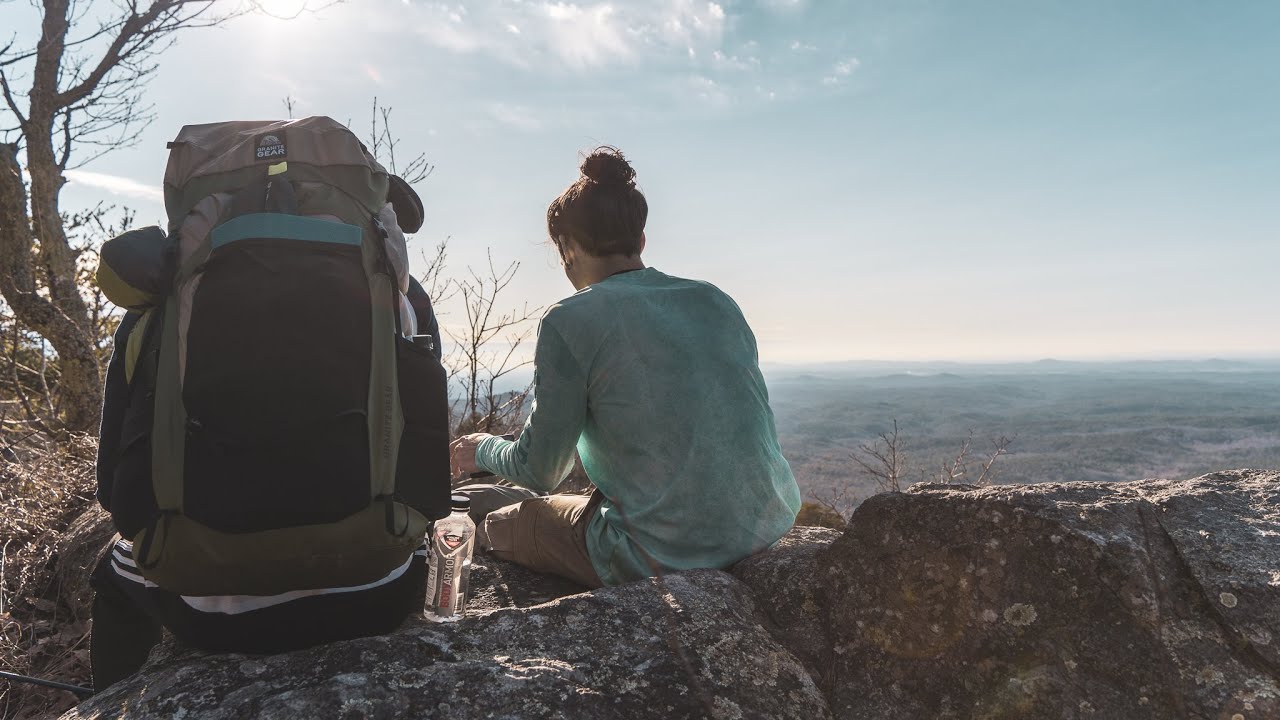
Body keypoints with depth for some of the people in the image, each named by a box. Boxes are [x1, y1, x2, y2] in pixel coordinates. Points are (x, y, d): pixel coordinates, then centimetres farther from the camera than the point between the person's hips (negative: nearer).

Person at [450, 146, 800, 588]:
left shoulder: (570, 322, -12)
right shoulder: (718, 301, 6)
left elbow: (540, 472, -3)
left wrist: (484, 449, 19)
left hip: (664, 557, -7)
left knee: (491, 518, 15)